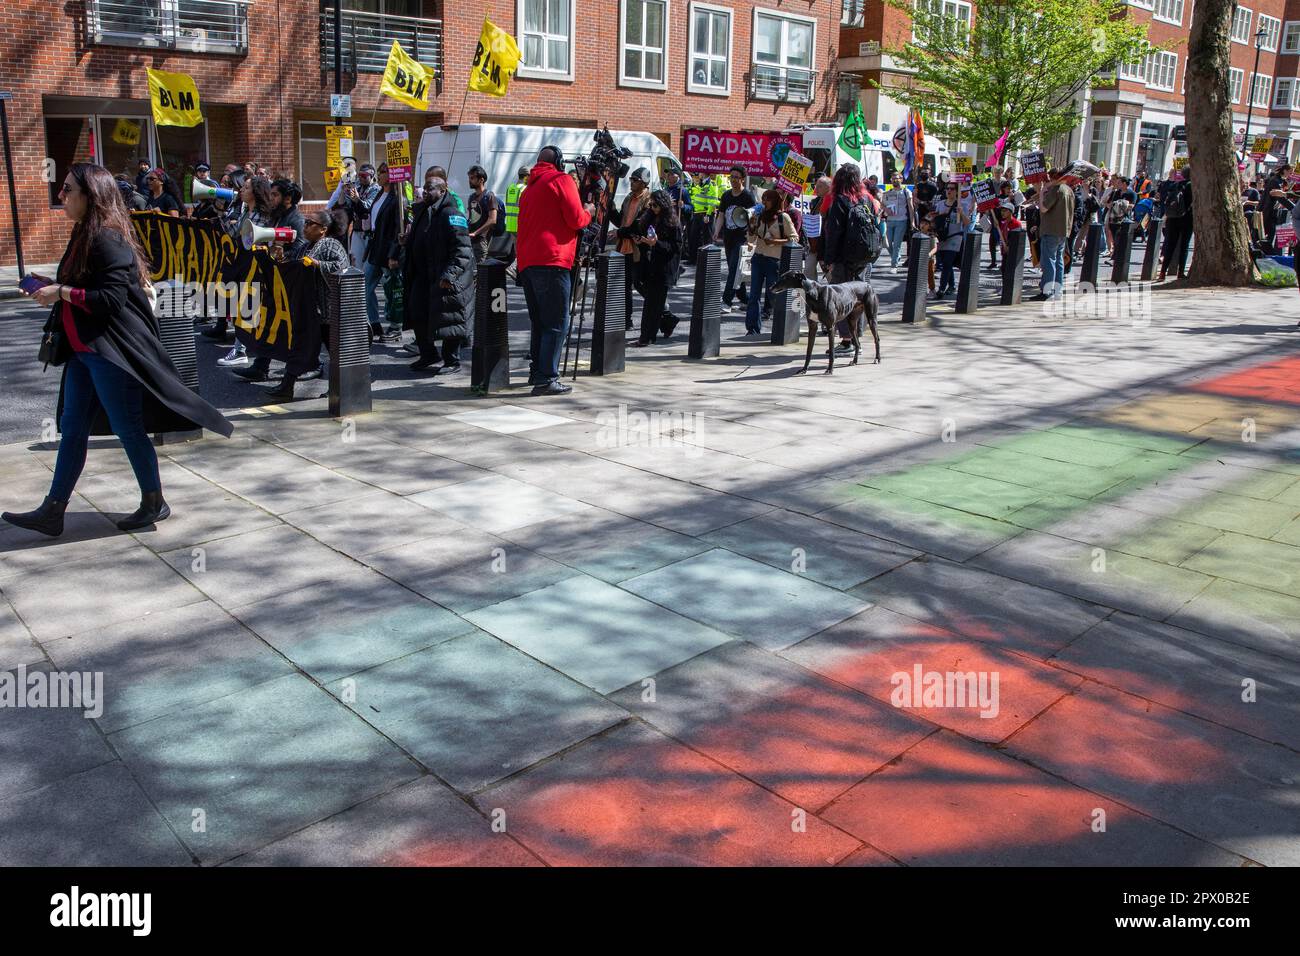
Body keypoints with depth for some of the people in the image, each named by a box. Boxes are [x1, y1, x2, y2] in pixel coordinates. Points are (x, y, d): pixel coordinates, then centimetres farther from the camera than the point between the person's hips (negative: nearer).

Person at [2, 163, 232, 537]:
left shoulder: (108, 240, -16)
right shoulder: (84, 236, 14)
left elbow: (111, 299, -23)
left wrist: (62, 292, -17)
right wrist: (51, 287, 9)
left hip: (112, 351, -10)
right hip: (83, 349, 10)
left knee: (128, 428, 2)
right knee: (73, 427, 11)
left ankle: (153, 503, 19)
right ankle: (53, 511, 18)